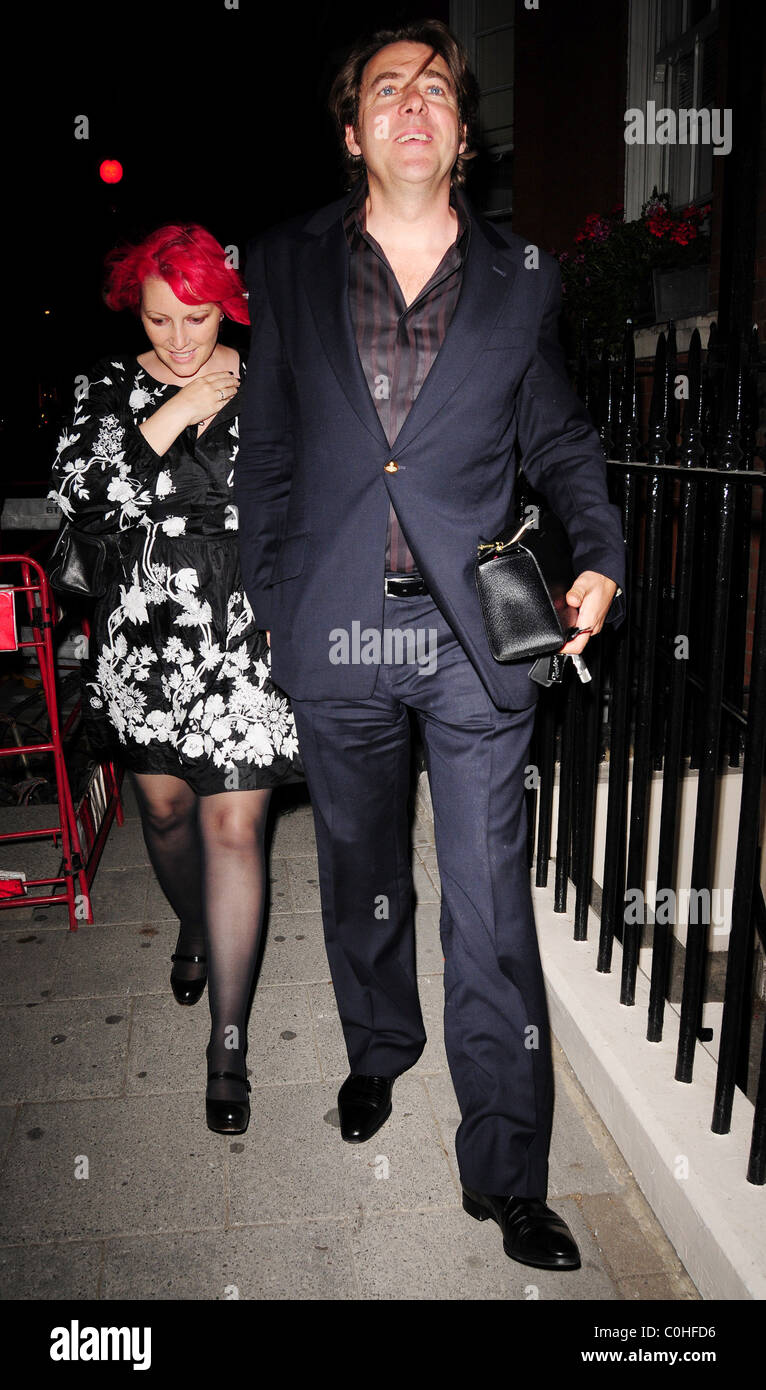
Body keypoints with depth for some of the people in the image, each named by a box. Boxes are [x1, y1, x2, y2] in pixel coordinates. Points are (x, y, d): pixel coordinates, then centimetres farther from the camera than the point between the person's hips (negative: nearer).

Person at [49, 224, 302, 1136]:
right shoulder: (112, 385, 4)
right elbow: (78, 500, -10)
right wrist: (170, 418, -15)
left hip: (246, 628, -2)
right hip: (146, 629, 2)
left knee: (235, 826, -3)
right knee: (164, 805, 16)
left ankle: (228, 1040, 9)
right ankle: (194, 929, 49)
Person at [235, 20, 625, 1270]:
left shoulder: (521, 281, 5)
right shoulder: (288, 266, 6)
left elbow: (561, 438, 11)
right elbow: (266, 450, 10)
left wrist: (599, 558, -6)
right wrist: (265, 600, 8)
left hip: (477, 637, -1)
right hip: (333, 636, 2)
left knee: (490, 912, 2)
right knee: (360, 875, 19)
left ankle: (507, 1171, 20)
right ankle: (377, 1050, 46)